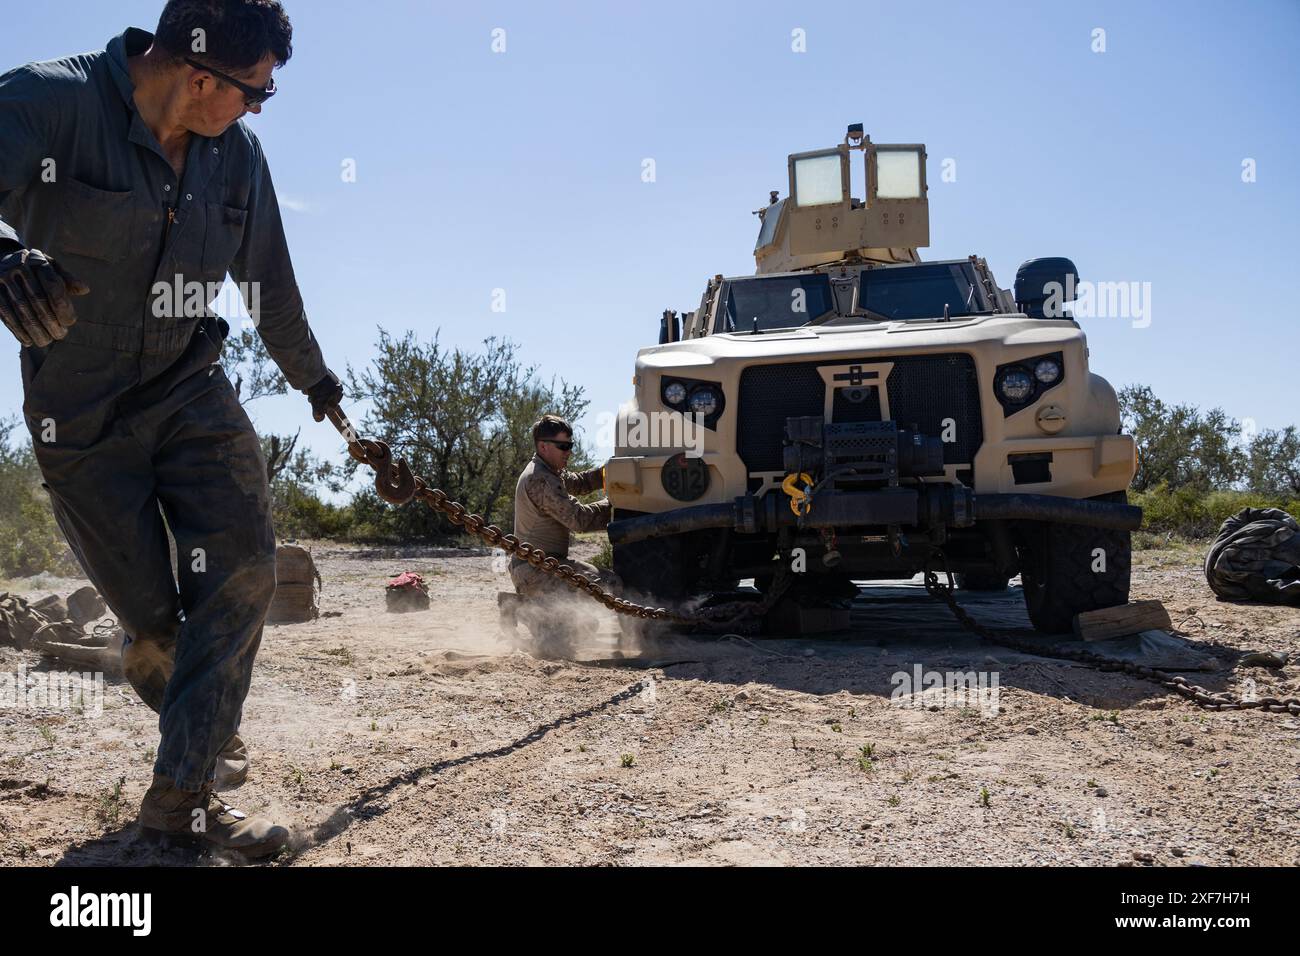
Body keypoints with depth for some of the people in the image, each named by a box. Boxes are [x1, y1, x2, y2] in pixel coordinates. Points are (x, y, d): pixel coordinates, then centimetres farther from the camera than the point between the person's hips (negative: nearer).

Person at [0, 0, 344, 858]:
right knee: (153, 618, -2)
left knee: (243, 567, -12)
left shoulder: (236, 153, 1)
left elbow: (272, 286, 15)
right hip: (79, 415, -4)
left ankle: (185, 791, -3)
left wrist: (313, 378, 27)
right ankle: (202, 729, 32)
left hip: (190, 390, 4)